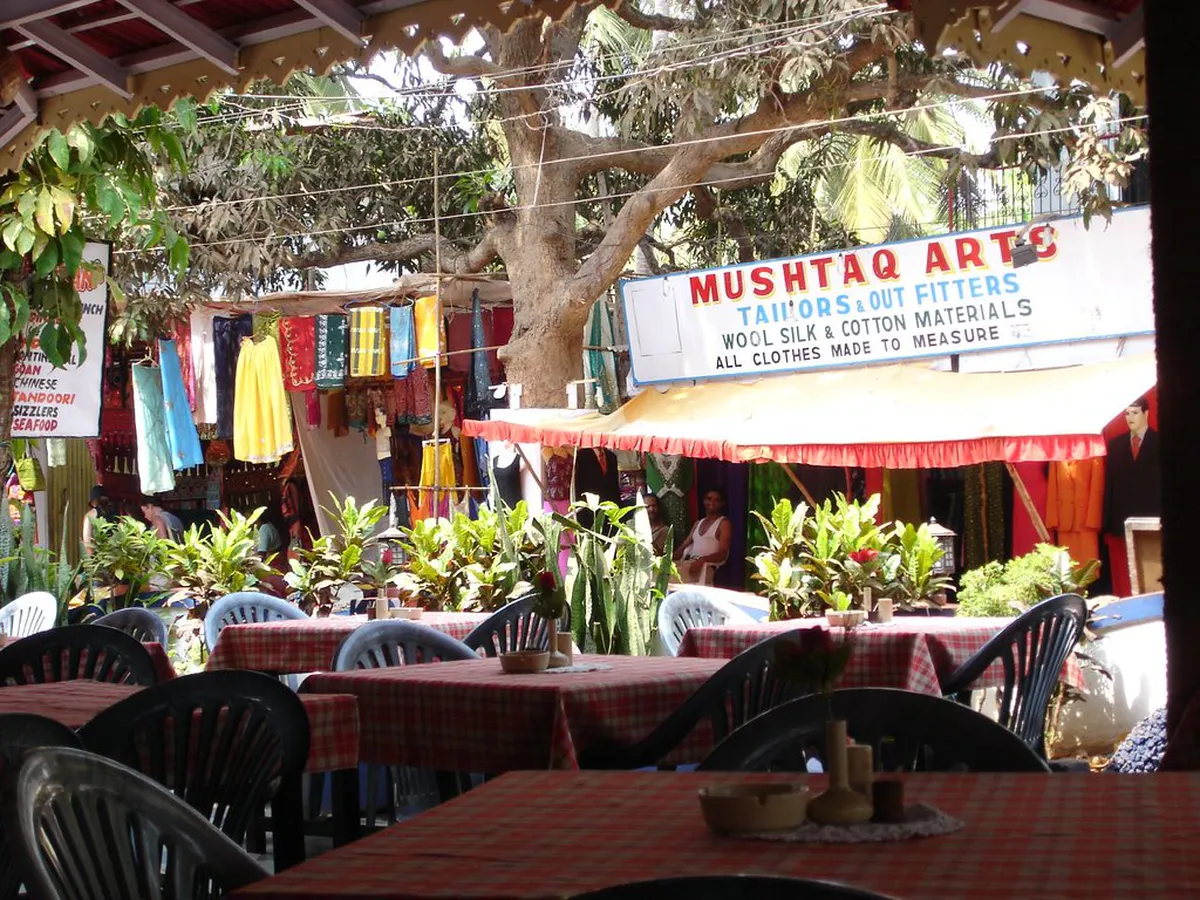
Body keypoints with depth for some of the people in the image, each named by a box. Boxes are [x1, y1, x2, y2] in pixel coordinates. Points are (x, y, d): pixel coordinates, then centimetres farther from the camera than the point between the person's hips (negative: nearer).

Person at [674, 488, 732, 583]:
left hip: (709, 565, -6)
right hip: (691, 563, 6)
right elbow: (684, 545, 20)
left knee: (681, 570, -34)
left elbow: (722, 554, -7)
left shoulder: (724, 523, 4)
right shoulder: (698, 523, 27)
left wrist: (702, 560, -24)